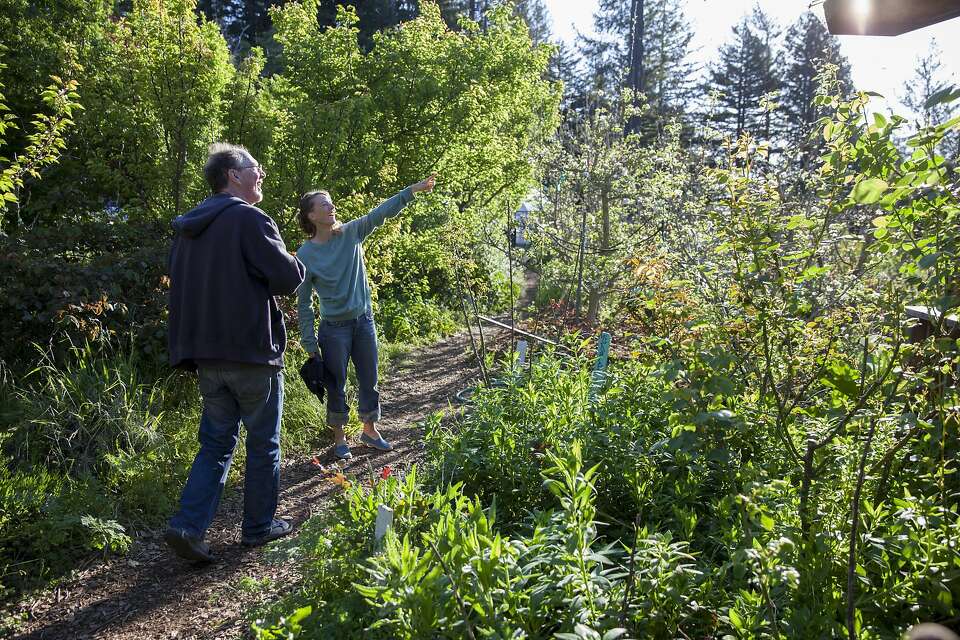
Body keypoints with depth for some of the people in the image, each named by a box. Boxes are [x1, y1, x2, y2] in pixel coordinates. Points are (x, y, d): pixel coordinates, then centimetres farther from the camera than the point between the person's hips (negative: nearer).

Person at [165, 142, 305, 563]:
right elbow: (287, 278, -16)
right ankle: (259, 526, 18)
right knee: (263, 444, 8)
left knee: (216, 443, 14)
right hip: (252, 354, -7)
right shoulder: (249, 219, -12)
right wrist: (297, 266, 7)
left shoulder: (187, 228, 13)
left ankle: (188, 526, 4)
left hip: (206, 356, 7)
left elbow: (184, 289, 19)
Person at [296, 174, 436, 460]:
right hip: (333, 328, -3)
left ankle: (369, 430, 34)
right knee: (336, 387, 9)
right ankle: (340, 439, 27)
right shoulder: (305, 254, -11)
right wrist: (310, 345, -8)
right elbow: (304, 303, -7)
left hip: (364, 321, 4)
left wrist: (414, 189, -23)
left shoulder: (351, 233, -3)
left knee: (369, 381, 15)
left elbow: (381, 212, -12)